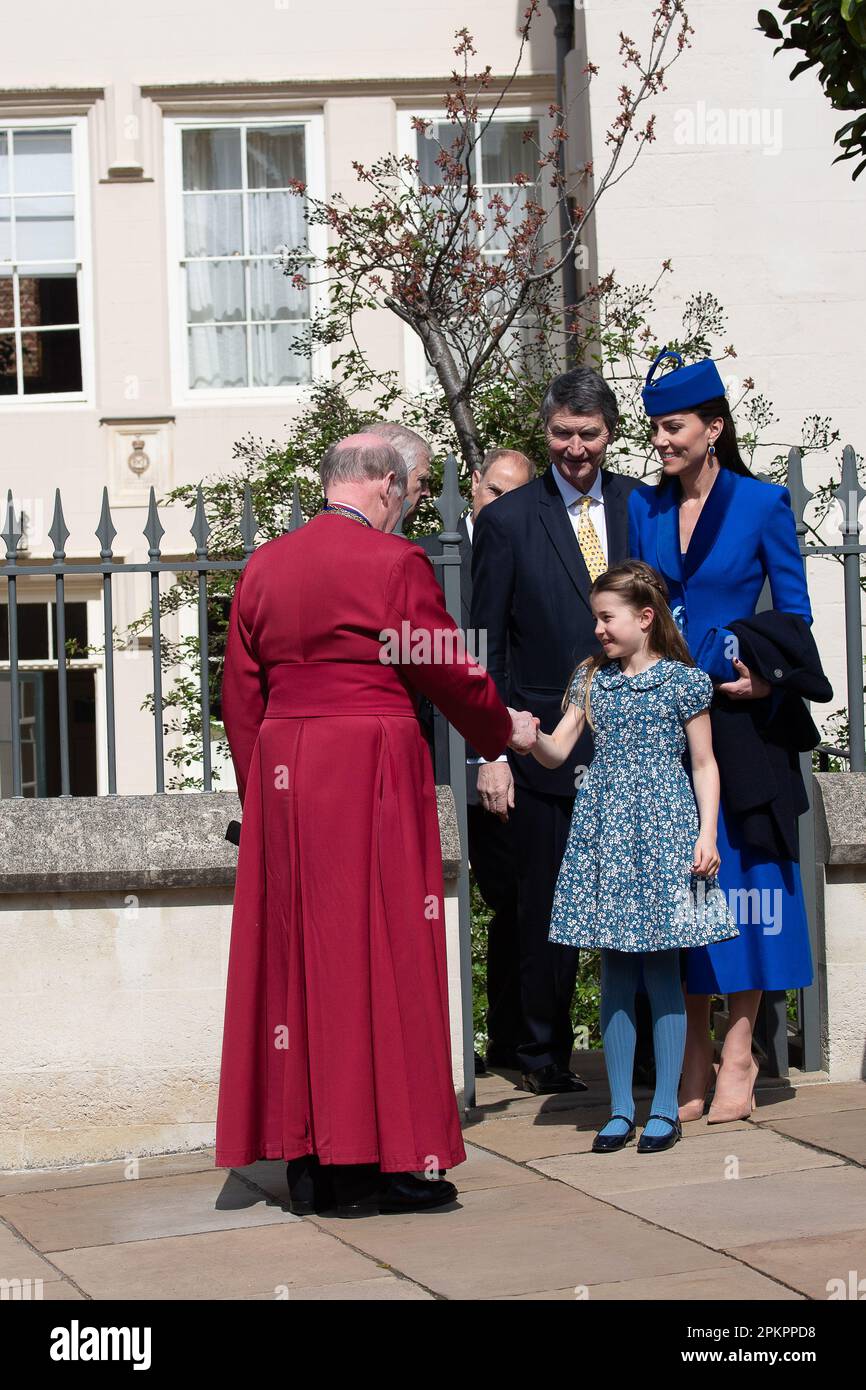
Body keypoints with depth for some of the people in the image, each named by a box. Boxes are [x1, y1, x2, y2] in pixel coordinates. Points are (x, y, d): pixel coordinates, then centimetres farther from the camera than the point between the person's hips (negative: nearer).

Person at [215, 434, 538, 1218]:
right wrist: (506, 730, 16)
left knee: (298, 956, 9)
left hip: (283, 779, 6)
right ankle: (388, 1160, 2)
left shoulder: (263, 567, 9)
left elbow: (242, 698, 11)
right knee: (381, 953, 0)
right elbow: (448, 673, -2)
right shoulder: (395, 563, -8)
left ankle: (308, 1165, 13)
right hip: (374, 772, -6)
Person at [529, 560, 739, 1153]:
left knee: (661, 970, -1)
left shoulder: (684, 681, -1)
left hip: (661, 832, -4)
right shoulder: (592, 680, 10)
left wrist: (707, 833, -7)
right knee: (616, 972, 6)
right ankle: (621, 1109, 11)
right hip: (604, 831, 4)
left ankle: (665, 1109, 6)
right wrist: (531, 738, -15)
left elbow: (704, 764, 2)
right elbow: (557, 752, 7)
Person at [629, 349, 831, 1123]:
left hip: (740, 716, -3)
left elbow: (795, 615, 2)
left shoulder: (762, 504, -1)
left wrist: (769, 681, -13)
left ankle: (739, 1054, 6)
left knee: (742, 876, -2)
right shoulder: (644, 509, 9)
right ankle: (694, 1053, 13)